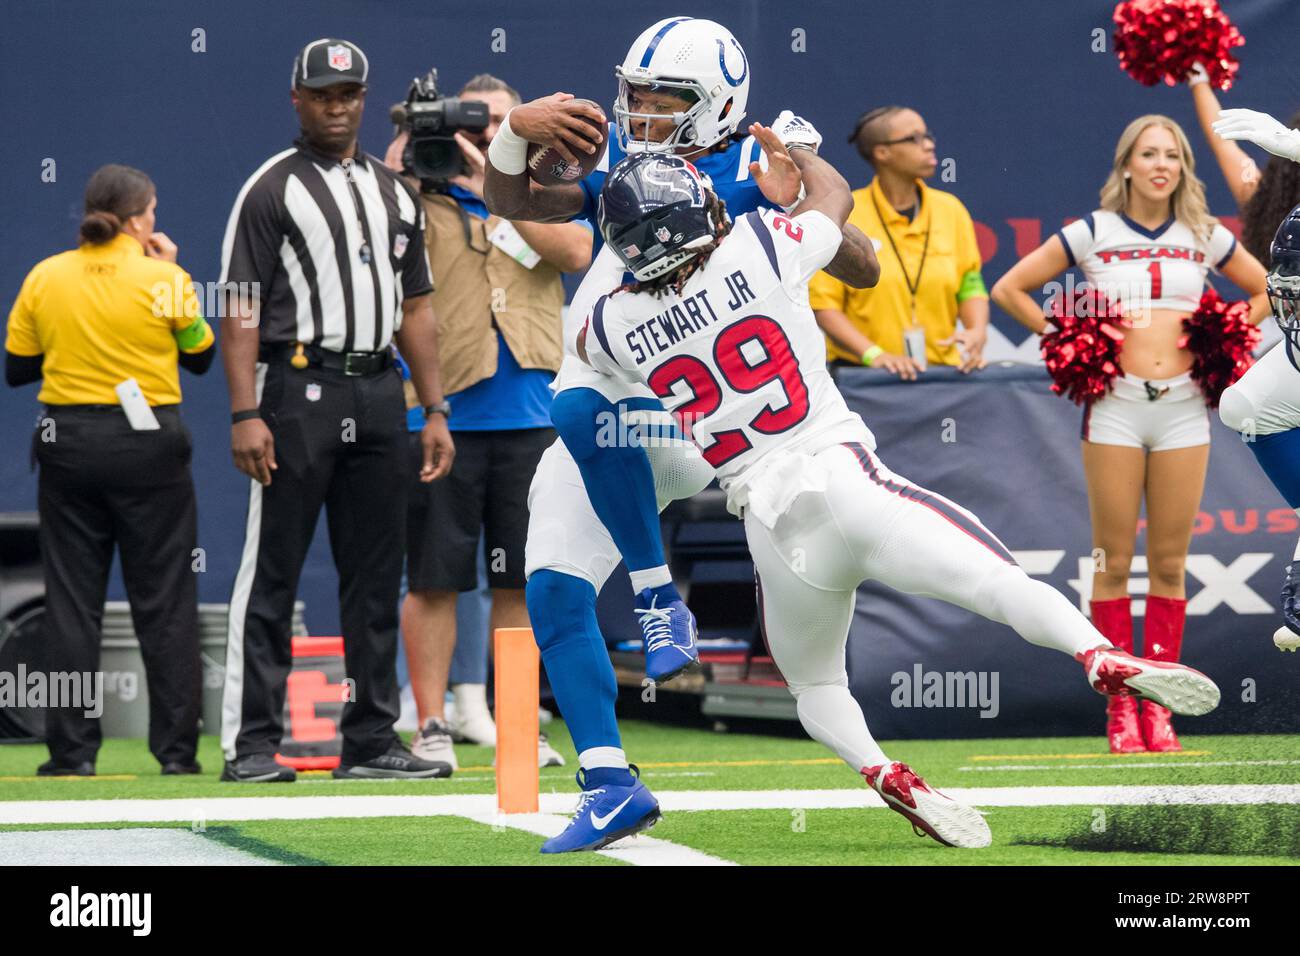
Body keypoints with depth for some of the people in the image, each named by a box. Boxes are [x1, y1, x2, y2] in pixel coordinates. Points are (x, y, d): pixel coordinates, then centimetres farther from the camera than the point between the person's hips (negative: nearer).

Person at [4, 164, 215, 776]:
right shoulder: (163, 279, -7)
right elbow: (201, 356, 6)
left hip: (68, 444, 2)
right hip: (148, 446, -2)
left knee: (72, 602, 6)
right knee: (164, 600, 5)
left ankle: (72, 752, 4)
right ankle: (176, 749, 5)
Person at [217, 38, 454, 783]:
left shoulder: (394, 193, 17)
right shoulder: (271, 190, 0)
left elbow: (415, 308, 19)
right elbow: (242, 309, -6)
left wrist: (436, 412, 12)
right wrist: (246, 414, -15)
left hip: (379, 394, 6)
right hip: (298, 390, -6)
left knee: (378, 575, 6)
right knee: (273, 572, -5)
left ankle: (372, 740, 12)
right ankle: (252, 743, -3)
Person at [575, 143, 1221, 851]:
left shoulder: (618, 325, 3)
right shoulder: (758, 249, -2)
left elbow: (588, 345, 32)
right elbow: (834, 193, 22)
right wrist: (790, 151, 40)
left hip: (770, 523, 2)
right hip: (843, 480, -2)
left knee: (816, 687, 23)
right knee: (1003, 585, -11)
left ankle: (887, 778, -5)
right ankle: (1103, 659, -39)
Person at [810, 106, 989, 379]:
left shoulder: (950, 210, 9)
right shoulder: (843, 215, -2)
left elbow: (970, 285, 16)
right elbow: (822, 303, -5)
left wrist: (977, 331, -5)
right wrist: (873, 354, -17)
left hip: (942, 366, 3)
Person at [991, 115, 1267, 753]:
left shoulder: (1204, 237, 9)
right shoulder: (1092, 234, 3)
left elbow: (1267, 291, 21)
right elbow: (1008, 288, 7)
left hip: (1183, 407, 2)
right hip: (1116, 406, -2)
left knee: (1169, 565, 3)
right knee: (1114, 563, -1)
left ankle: (1157, 707, 9)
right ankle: (1120, 709, 3)